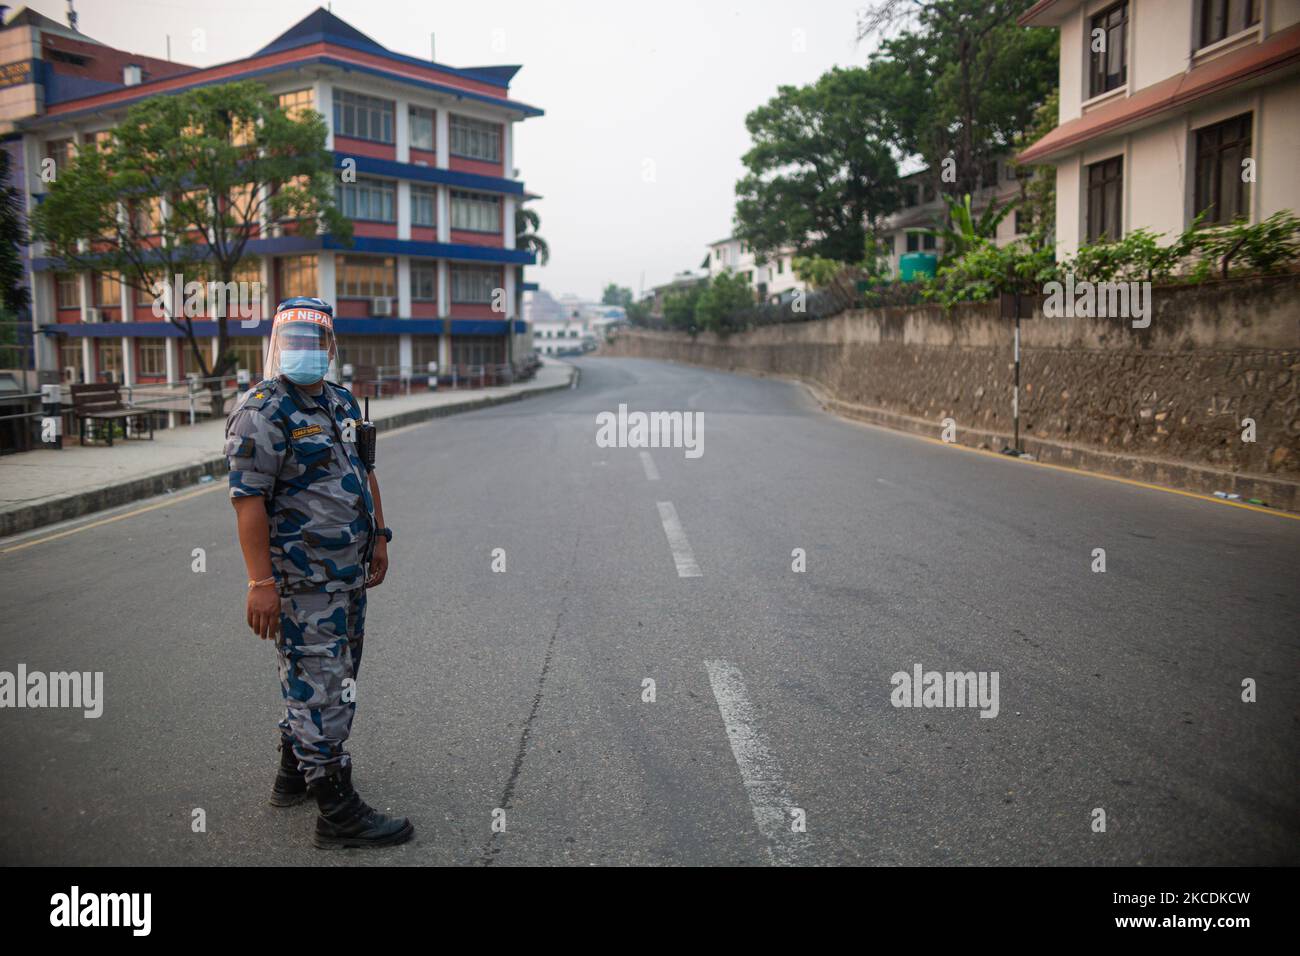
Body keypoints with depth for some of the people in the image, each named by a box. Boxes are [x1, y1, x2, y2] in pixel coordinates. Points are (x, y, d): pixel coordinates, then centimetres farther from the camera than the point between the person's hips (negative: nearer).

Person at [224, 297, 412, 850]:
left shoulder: (341, 402, 12)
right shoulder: (261, 412, -14)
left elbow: (364, 473, 21)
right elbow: (248, 499, -20)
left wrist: (379, 537, 16)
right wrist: (261, 582, -24)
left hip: (348, 572, 9)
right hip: (303, 580, -9)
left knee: (322, 678, 20)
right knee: (320, 688, -4)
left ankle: (293, 776, 37)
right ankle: (338, 814, 4)